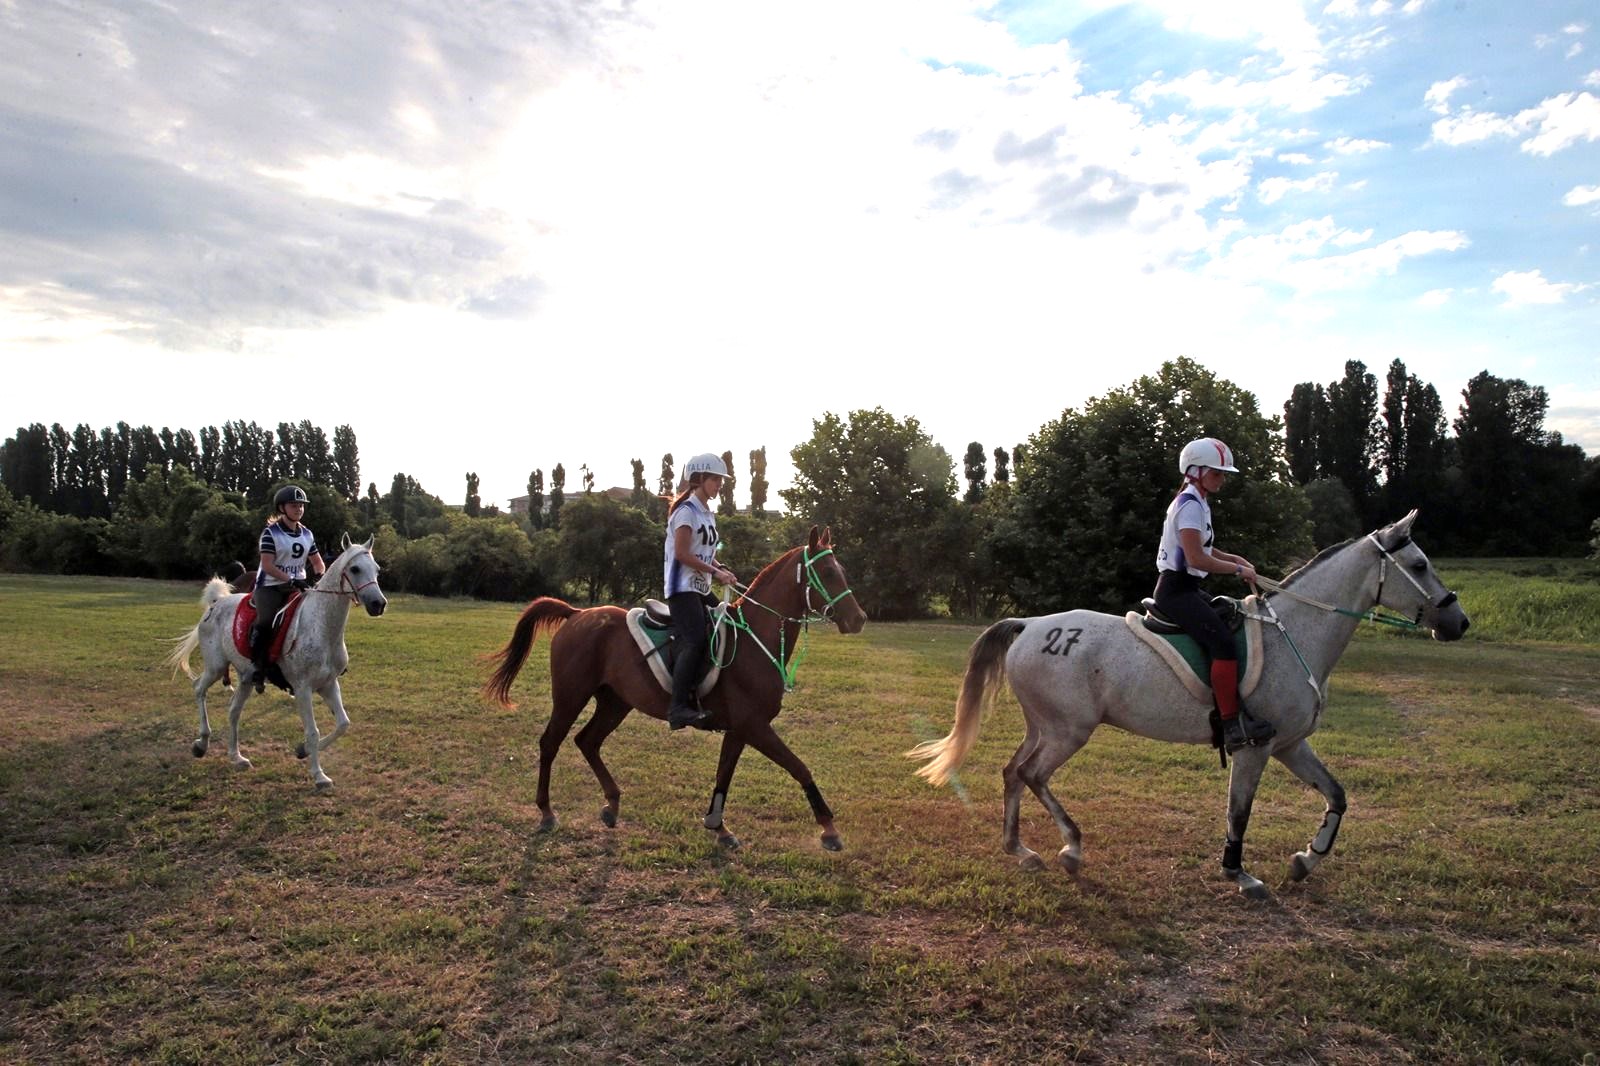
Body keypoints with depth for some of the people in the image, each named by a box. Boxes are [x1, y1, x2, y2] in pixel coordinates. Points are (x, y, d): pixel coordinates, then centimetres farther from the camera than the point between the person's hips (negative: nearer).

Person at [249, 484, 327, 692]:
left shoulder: (307, 534, 10)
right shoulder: (271, 533, -7)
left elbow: (317, 563, 17)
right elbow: (267, 566, -15)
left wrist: (320, 576, -6)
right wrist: (291, 580, -24)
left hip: (297, 586, 5)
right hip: (270, 587, -5)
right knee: (265, 624, -25)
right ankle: (258, 671, -15)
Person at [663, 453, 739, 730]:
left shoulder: (708, 515, 18)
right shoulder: (686, 511, -9)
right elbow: (682, 554, -18)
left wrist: (722, 570, 2)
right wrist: (715, 572, -18)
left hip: (701, 588, 10)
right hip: (683, 586, -10)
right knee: (694, 641, -21)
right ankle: (678, 707, -21)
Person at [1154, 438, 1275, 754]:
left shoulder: (1197, 503, 16)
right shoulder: (1190, 505, -15)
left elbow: (1201, 547, 25)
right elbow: (1195, 558, -22)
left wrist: (1236, 559, 10)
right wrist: (1239, 570, -12)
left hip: (1185, 588, 11)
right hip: (1176, 591, -11)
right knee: (1224, 643, -22)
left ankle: (1233, 711, 21)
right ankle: (1232, 725, -22)